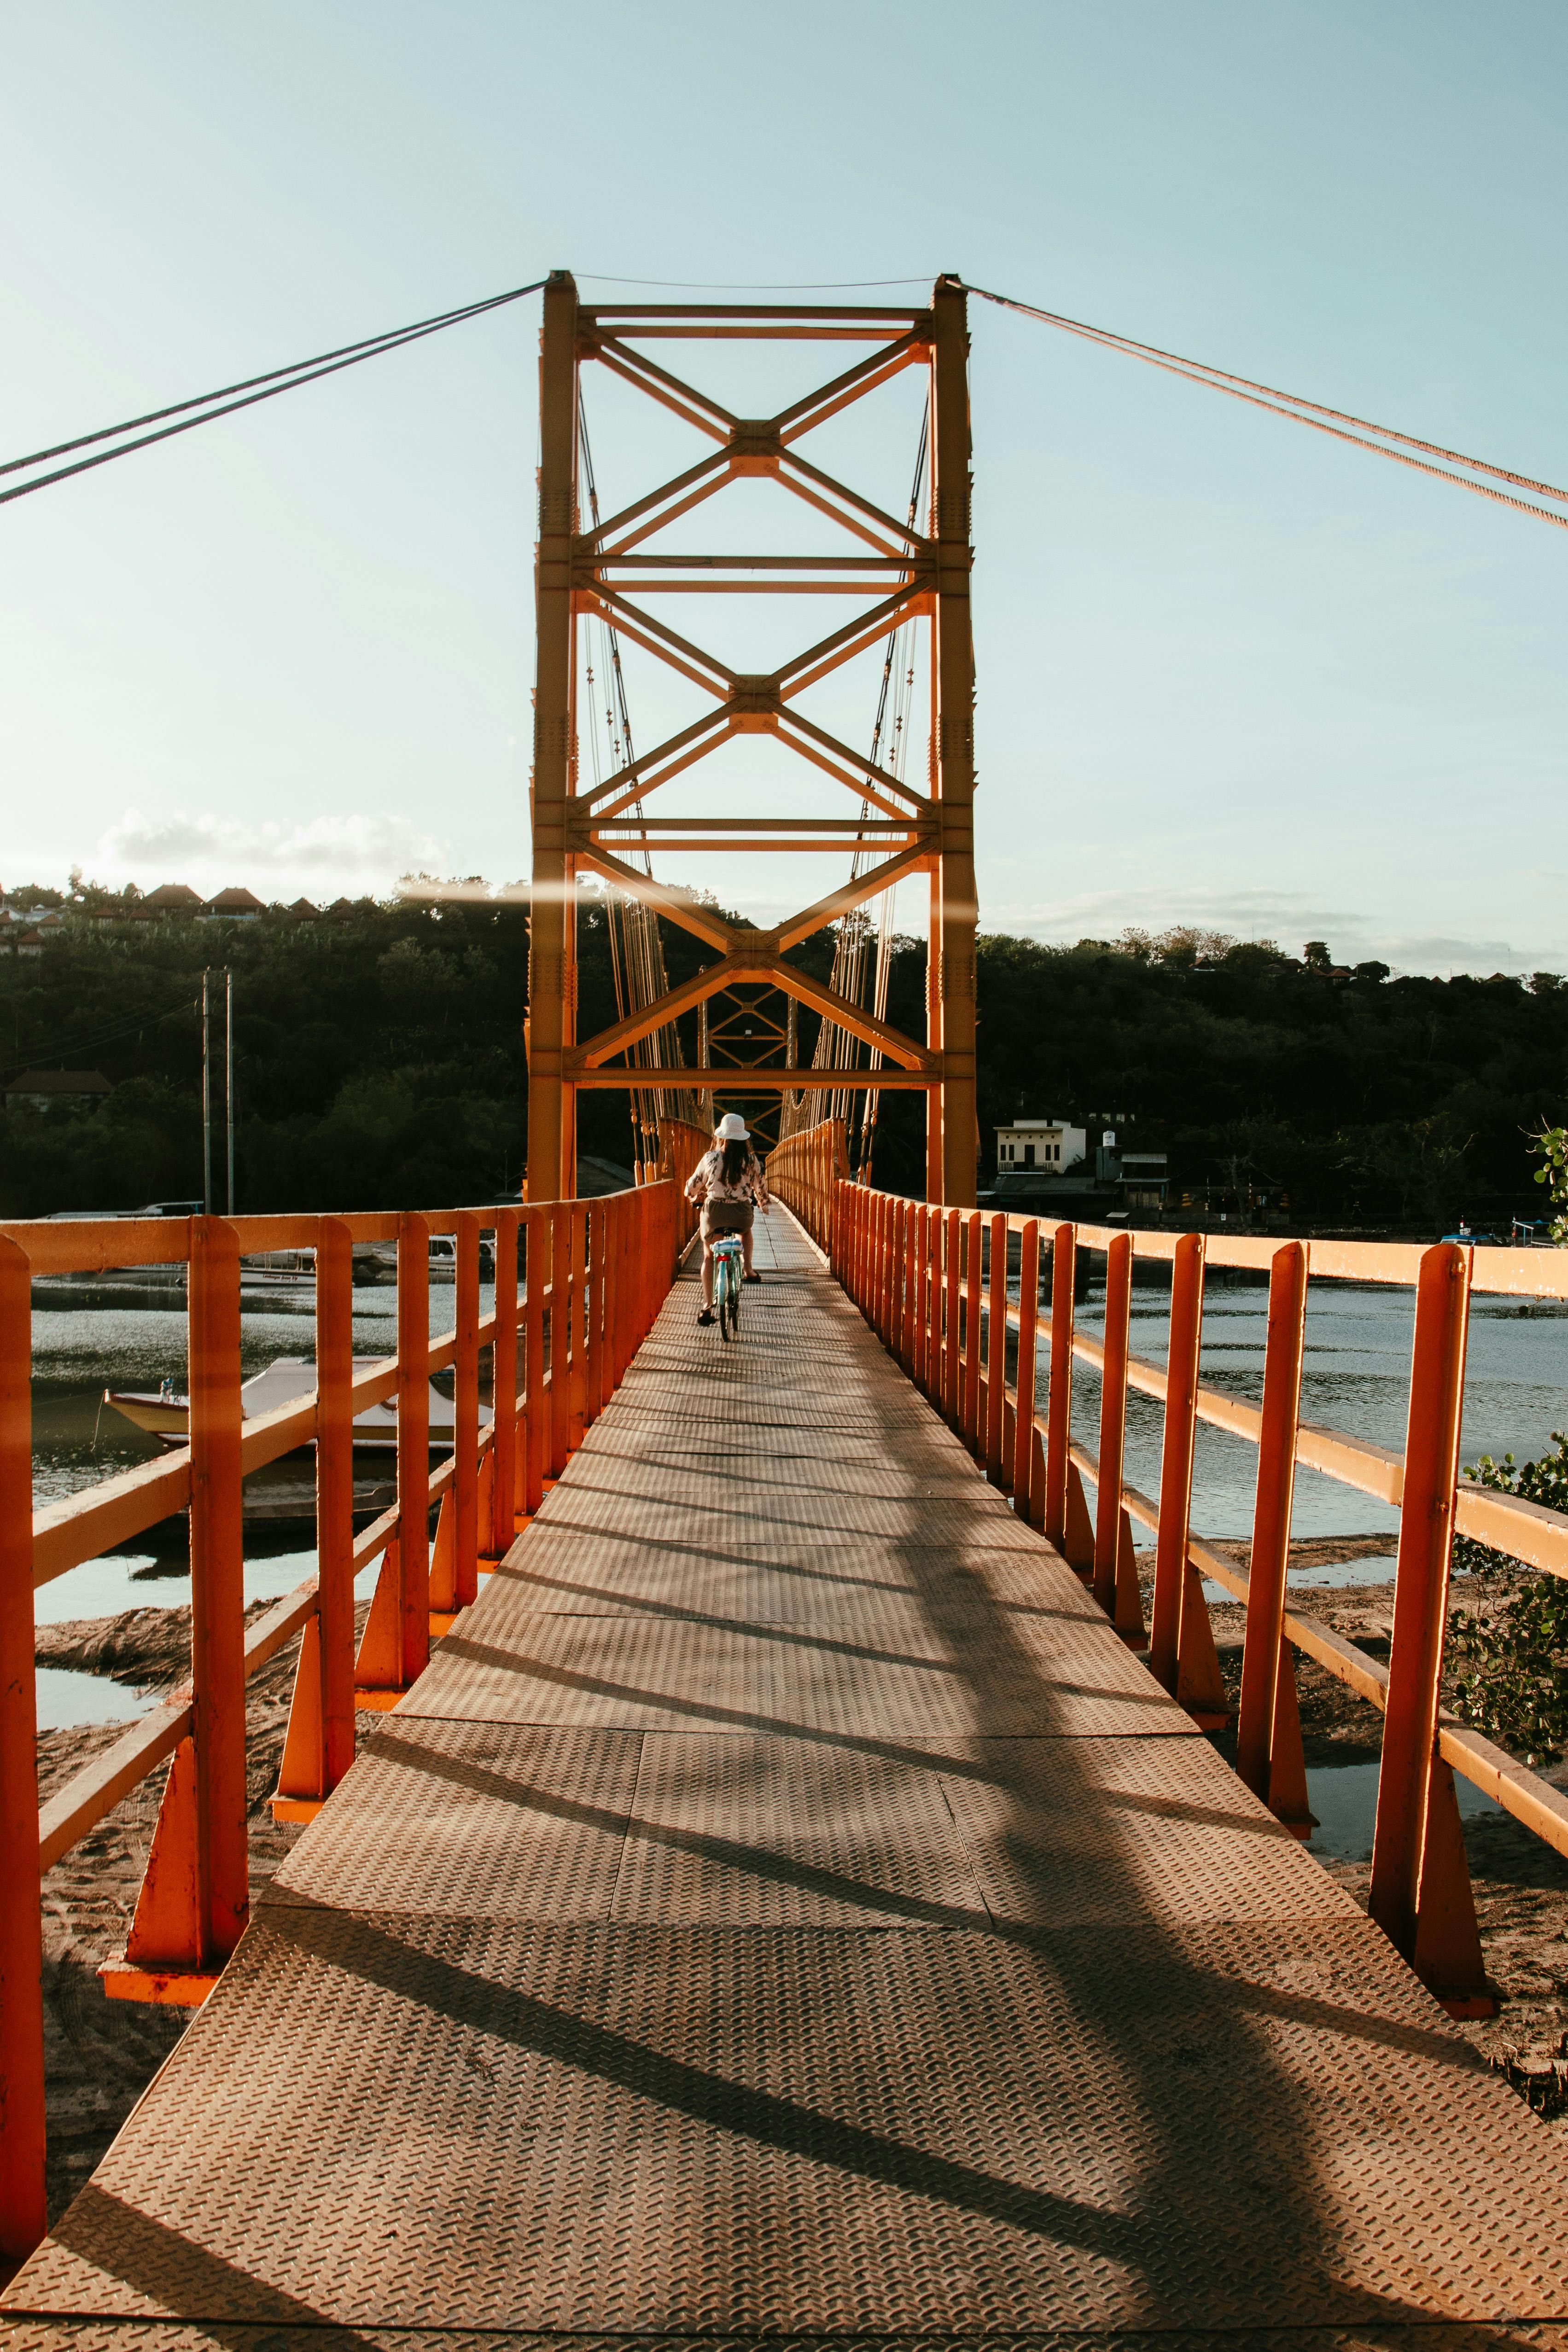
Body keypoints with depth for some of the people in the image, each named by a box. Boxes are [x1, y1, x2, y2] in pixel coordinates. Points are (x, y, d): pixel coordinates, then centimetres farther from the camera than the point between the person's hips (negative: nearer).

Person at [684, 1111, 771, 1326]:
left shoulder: (710, 1158, -1)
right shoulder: (751, 1160, -1)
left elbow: (692, 1187, 10)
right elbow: (760, 1186, 11)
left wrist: (694, 1196, 34)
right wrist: (764, 1204, 32)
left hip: (714, 1212, -1)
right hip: (742, 1215, 1)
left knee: (708, 1257, 19)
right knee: (746, 1231, 39)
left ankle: (707, 1306, 10)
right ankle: (748, 1270, 25)